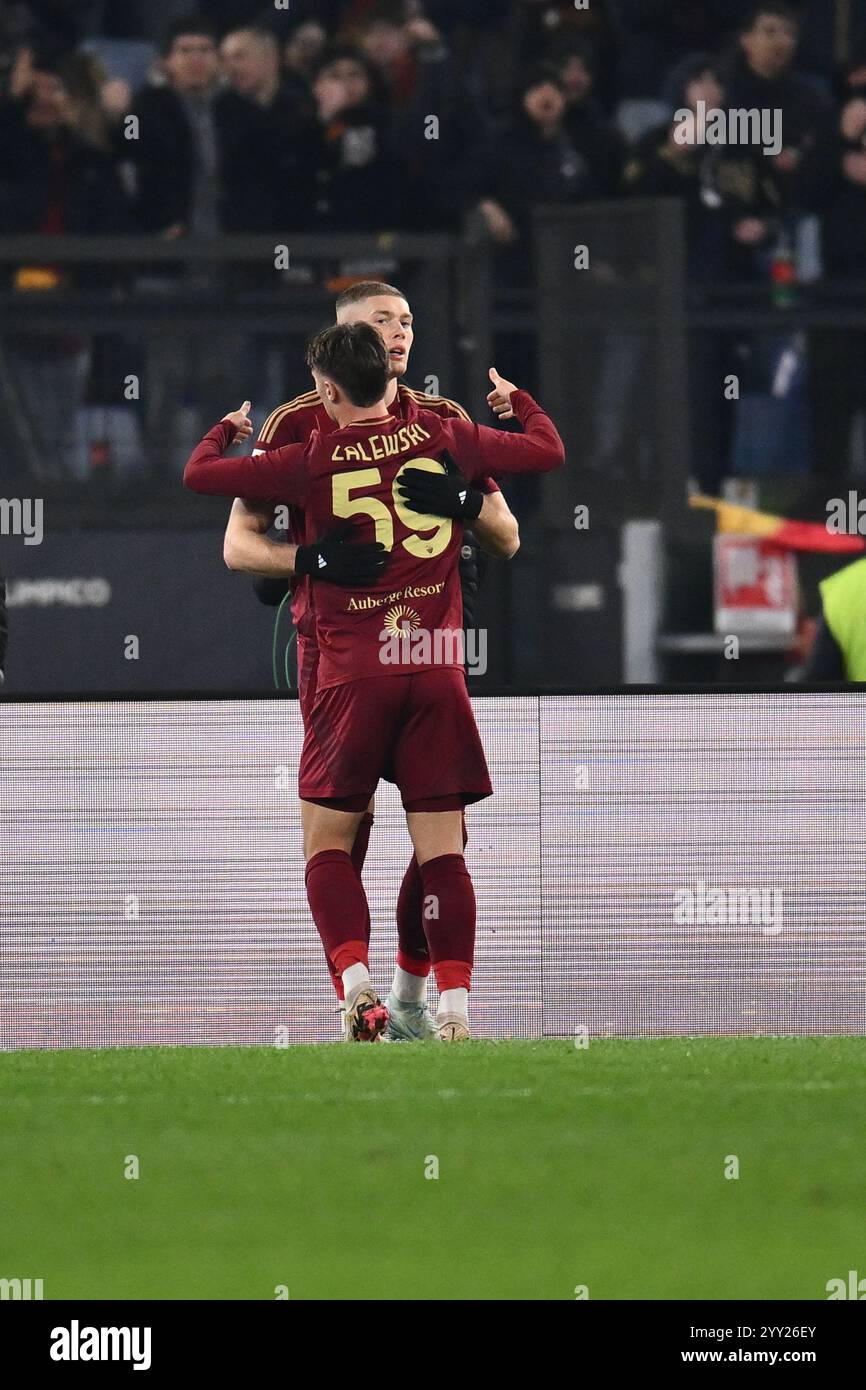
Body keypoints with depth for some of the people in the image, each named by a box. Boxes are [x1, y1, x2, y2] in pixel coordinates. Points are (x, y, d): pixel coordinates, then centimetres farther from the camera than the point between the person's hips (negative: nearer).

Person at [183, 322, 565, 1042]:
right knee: (442, 849, 4)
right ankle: (456, 1009, -5)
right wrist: (515, 398, 37)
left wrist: (229, 428, 26)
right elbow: (548, 450, 18)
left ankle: (358, 984, -12)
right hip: (436, 663, 2)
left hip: (354, 672, -2)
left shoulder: (314, 460, -1)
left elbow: (201, 474, 5)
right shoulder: (446, 437, 5)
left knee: (327, 841, 8)